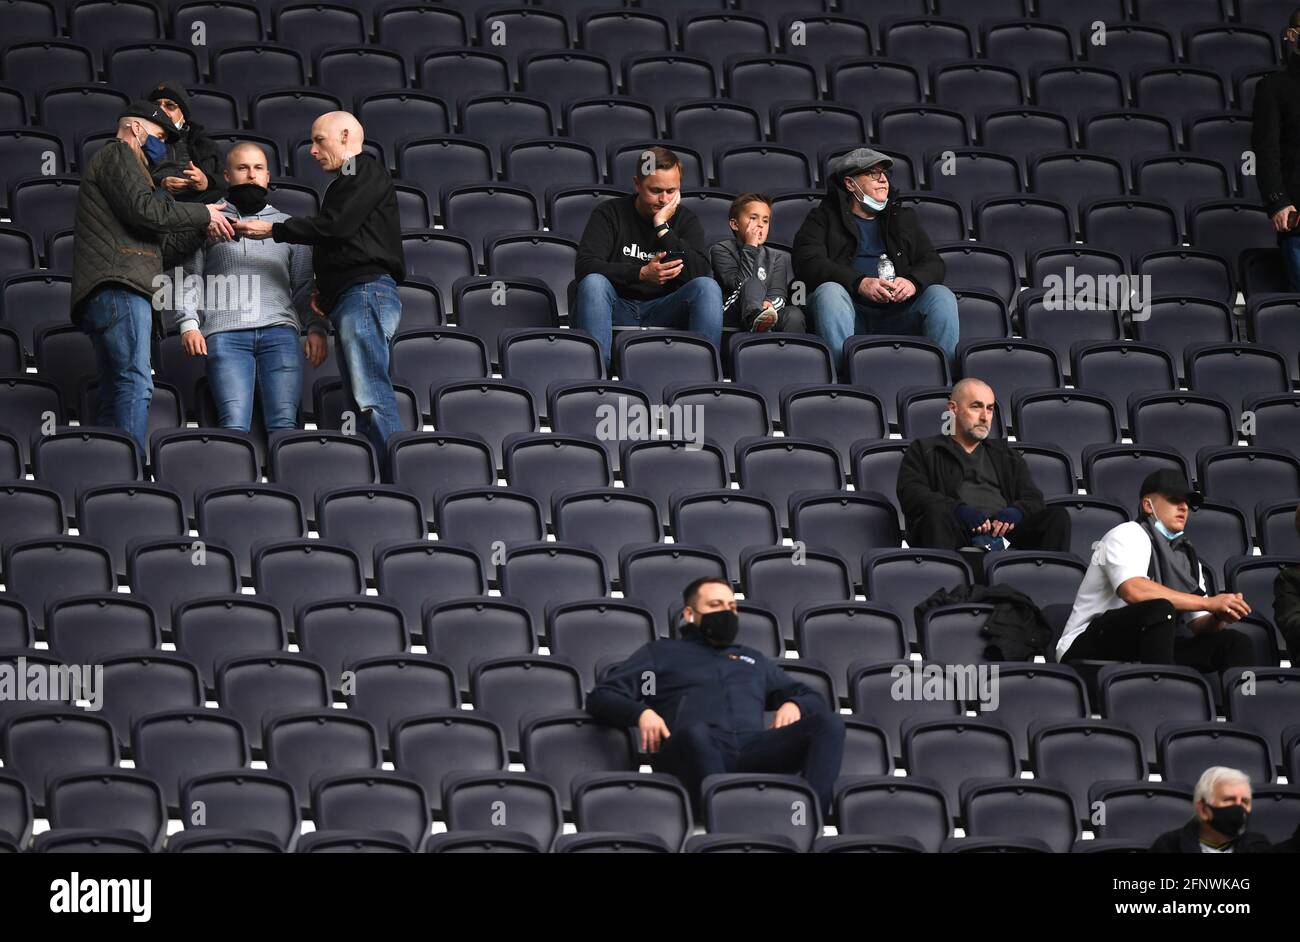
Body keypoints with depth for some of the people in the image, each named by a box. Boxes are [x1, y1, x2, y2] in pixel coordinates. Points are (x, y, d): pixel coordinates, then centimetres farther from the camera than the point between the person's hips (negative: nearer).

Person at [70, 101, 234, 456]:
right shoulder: (117, 154, 7)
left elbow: (159, 249, 30)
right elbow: (143, 210, -10)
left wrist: (202, 228, 21)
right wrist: (203, 214, 1)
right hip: (120, 288, -11)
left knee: (114, 400, 3)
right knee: (136, 385, -21)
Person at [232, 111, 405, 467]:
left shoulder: (366, 173, 0)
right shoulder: (350, 182, 30)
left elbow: (334, 225, -12)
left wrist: (273, 230, -5)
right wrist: (325, 289, 13)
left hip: (366, 291, -10)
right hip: (351, 297, 10)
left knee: (370, 394, -19)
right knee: (367, 397, 2)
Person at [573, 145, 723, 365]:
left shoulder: (686, 221, 8)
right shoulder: (610, 213, 2)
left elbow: (699, 273, -10)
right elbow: (584, 266, -13)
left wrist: (662, 227, -13)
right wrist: (641, 274, -25)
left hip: (663, 312, 1)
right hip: (619, 310, -1)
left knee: (708, 287, -23)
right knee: (593, 283, -31)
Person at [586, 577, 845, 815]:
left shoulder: (755, 660, 39)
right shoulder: (660, 653, 28)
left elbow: (813, 697, 37)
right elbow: (601, 696, 18)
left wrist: (793, 705, 11)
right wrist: (641, 713, -4)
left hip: (753, 748, 4)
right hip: (695, 748, -4)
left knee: (829, 722, -24)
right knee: (694, 731, -42)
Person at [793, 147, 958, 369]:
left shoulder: (904, 218, 27)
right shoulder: (824, 218, 15)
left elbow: (933, 264, 16)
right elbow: (808, 263, -3)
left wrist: (913, 282, -10)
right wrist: (859, 283, -19)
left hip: (897, 313, 3)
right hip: (851, 314, -3)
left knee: (941, 295, -21)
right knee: (829, 291, -33)